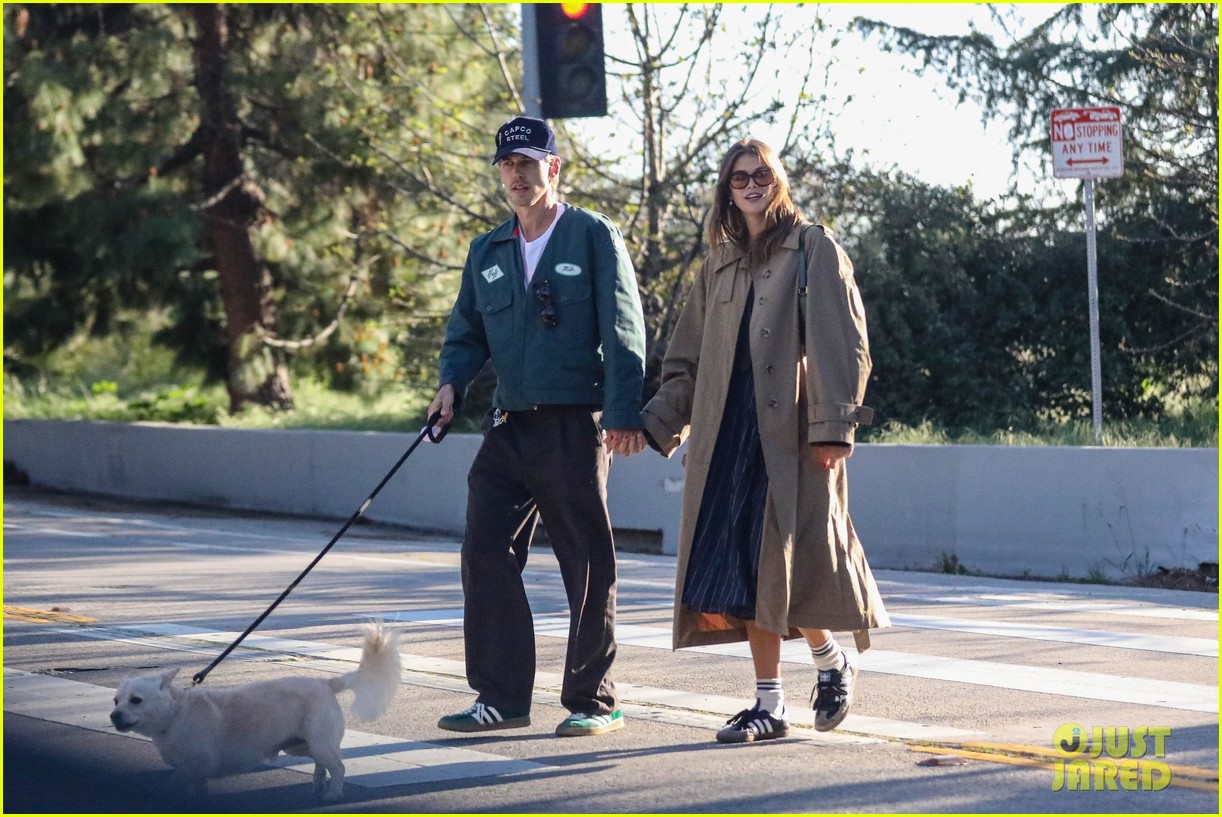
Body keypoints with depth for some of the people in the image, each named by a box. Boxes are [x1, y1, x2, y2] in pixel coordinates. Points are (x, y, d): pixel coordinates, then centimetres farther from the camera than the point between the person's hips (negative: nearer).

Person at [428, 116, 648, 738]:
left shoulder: (594, 237, 0)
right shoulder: (487, 252, 16)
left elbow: (623, 331, -5)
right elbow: (466, 332, 20)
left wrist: (622, 414, -14)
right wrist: (452, 383, -1)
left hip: (575, 426, -5)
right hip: (508, 428, 5)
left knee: (588, 566, 1)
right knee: (486, 554, -2)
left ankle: (593, 700, 10)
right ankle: (500, 698, 5)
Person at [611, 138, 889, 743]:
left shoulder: (814, 249, 1)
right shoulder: (720, 263, 18)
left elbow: (841, 343, -6)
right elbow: (689, 359, 21)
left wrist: (833, 426, -15)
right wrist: (654, 422, 10)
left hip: (793, 434, -6)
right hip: (730, 434, 6)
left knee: (789, 563, -8)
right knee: (744, 571, 2)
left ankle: (833, 661, 18)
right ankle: (769, 704, 7)